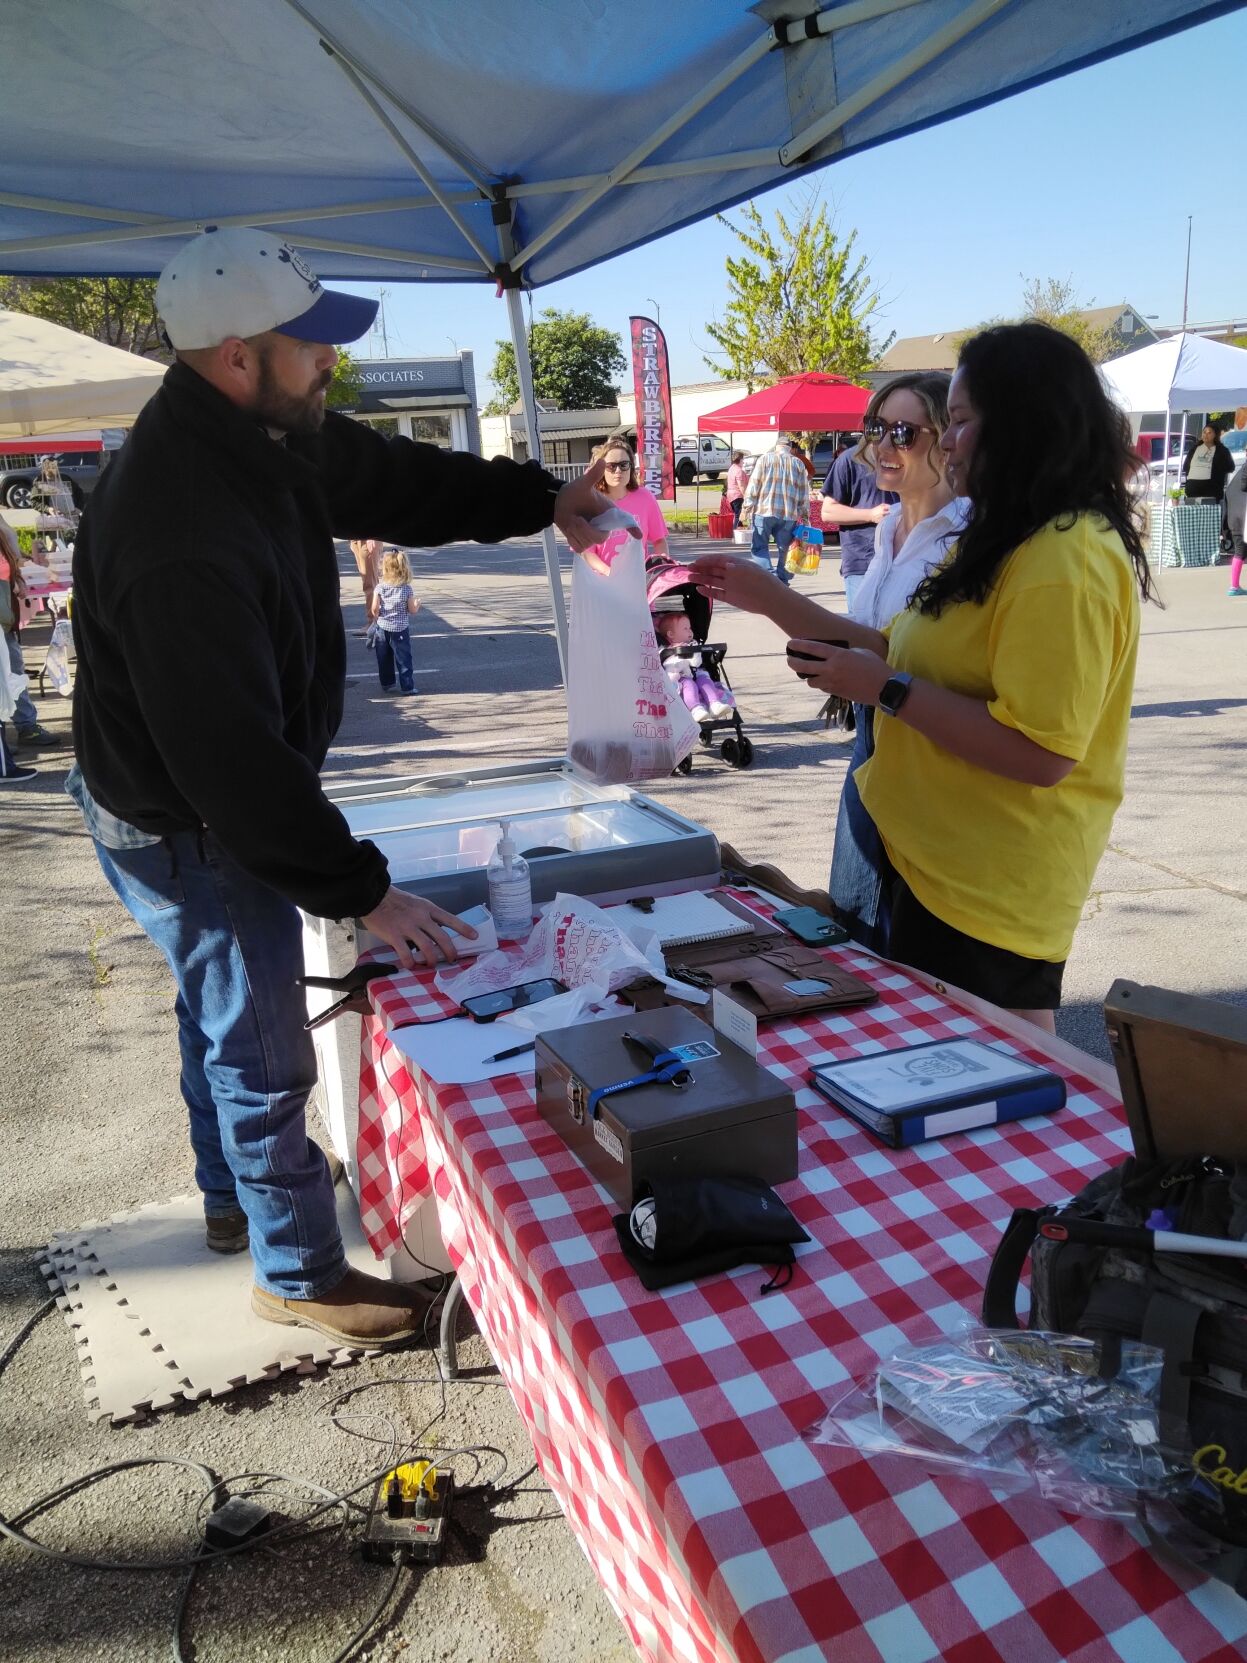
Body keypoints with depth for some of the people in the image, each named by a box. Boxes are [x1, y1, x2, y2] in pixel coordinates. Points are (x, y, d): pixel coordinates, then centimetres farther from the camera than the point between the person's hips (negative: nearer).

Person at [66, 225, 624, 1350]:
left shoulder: (265, 436, -5)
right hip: (192, 832, -10)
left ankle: (232, 1197, 52)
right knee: (263, 1056, 5)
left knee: (220, 1013, 27)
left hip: (224, 800, 10)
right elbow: (233, 759, -34)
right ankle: (300, 1275, 28)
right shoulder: (180, 537, -35)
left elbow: (394, 480, 10)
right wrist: (360, 889, -28)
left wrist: (543, 499, 2)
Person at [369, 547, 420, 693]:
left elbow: (375, 609, -11)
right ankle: (406, 686, 5)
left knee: (384, 659, 15)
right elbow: (412, 611, -6)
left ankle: (386, 684, 23)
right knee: (403, 659, 5)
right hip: (400, 629, -1)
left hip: (383, 628, 1)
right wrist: (417, 605, 15)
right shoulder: (407, 589, -10)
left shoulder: (380, 588, -10)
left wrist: (377, 617, 10)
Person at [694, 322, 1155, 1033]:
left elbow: (1040, 754, -27)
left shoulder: (1064, 563, -22)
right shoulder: (1005, 543, 12)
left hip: (990, 891, -10)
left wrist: (886, 689, -23)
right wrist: (769, 599, 10)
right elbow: (899, 651, 14)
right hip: (945, 865, 10)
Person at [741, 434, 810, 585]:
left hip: (764, 510, -2)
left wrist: (747, 506, 1)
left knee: (759, 547, 2)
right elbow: (804, 492, 10)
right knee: (784, 548, 12)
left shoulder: (765, 458, 4)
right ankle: (782, 580, 11)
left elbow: (754, 484, -1)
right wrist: (804, 513, 14)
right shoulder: (798, 464, 11)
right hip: (789, 514, 2)